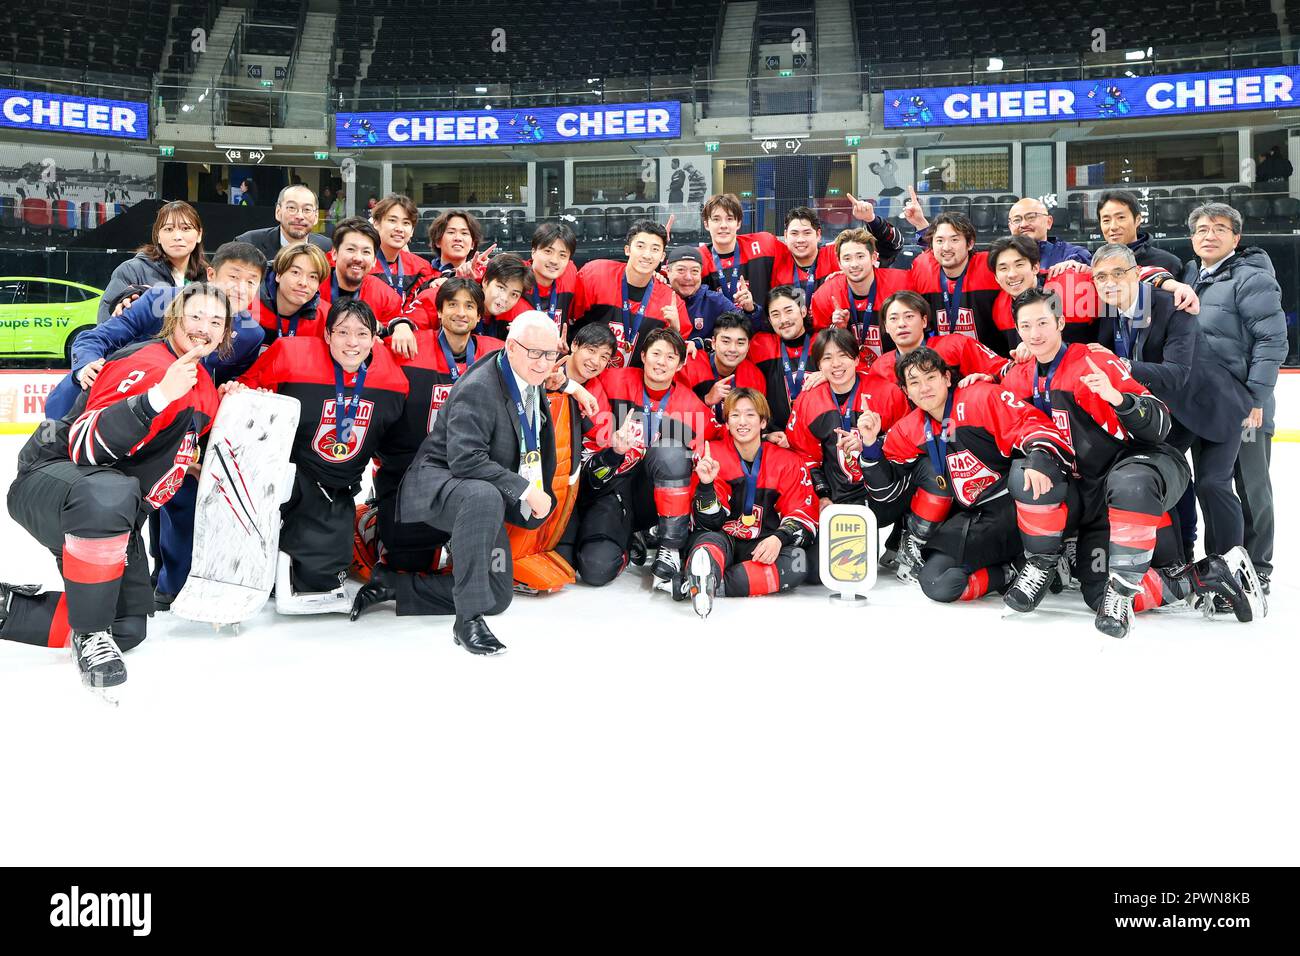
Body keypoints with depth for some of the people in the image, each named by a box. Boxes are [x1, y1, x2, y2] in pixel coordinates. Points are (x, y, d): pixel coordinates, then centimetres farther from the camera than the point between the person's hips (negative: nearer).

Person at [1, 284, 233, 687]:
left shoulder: (205, 389, 9)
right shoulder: (145, 363, -18)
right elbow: (84, 446, -29)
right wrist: (160, 395, -40)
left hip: (114, 516, 9)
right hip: (49, 478, -9)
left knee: (128, 629, 2)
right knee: (109, 496, -45)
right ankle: (91, 634, -28)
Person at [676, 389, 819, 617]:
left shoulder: (788, 462, 3)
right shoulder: (712, 456, 0)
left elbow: (804, 515, -2)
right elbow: (708, 523, -5)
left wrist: (778, 538, -23)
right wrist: (706, 484, -25)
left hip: (763, 548, 1)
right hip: (721, 540, -1)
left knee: (798, 559, -30)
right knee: (709, 540, -34)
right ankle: (701, 585, -69)